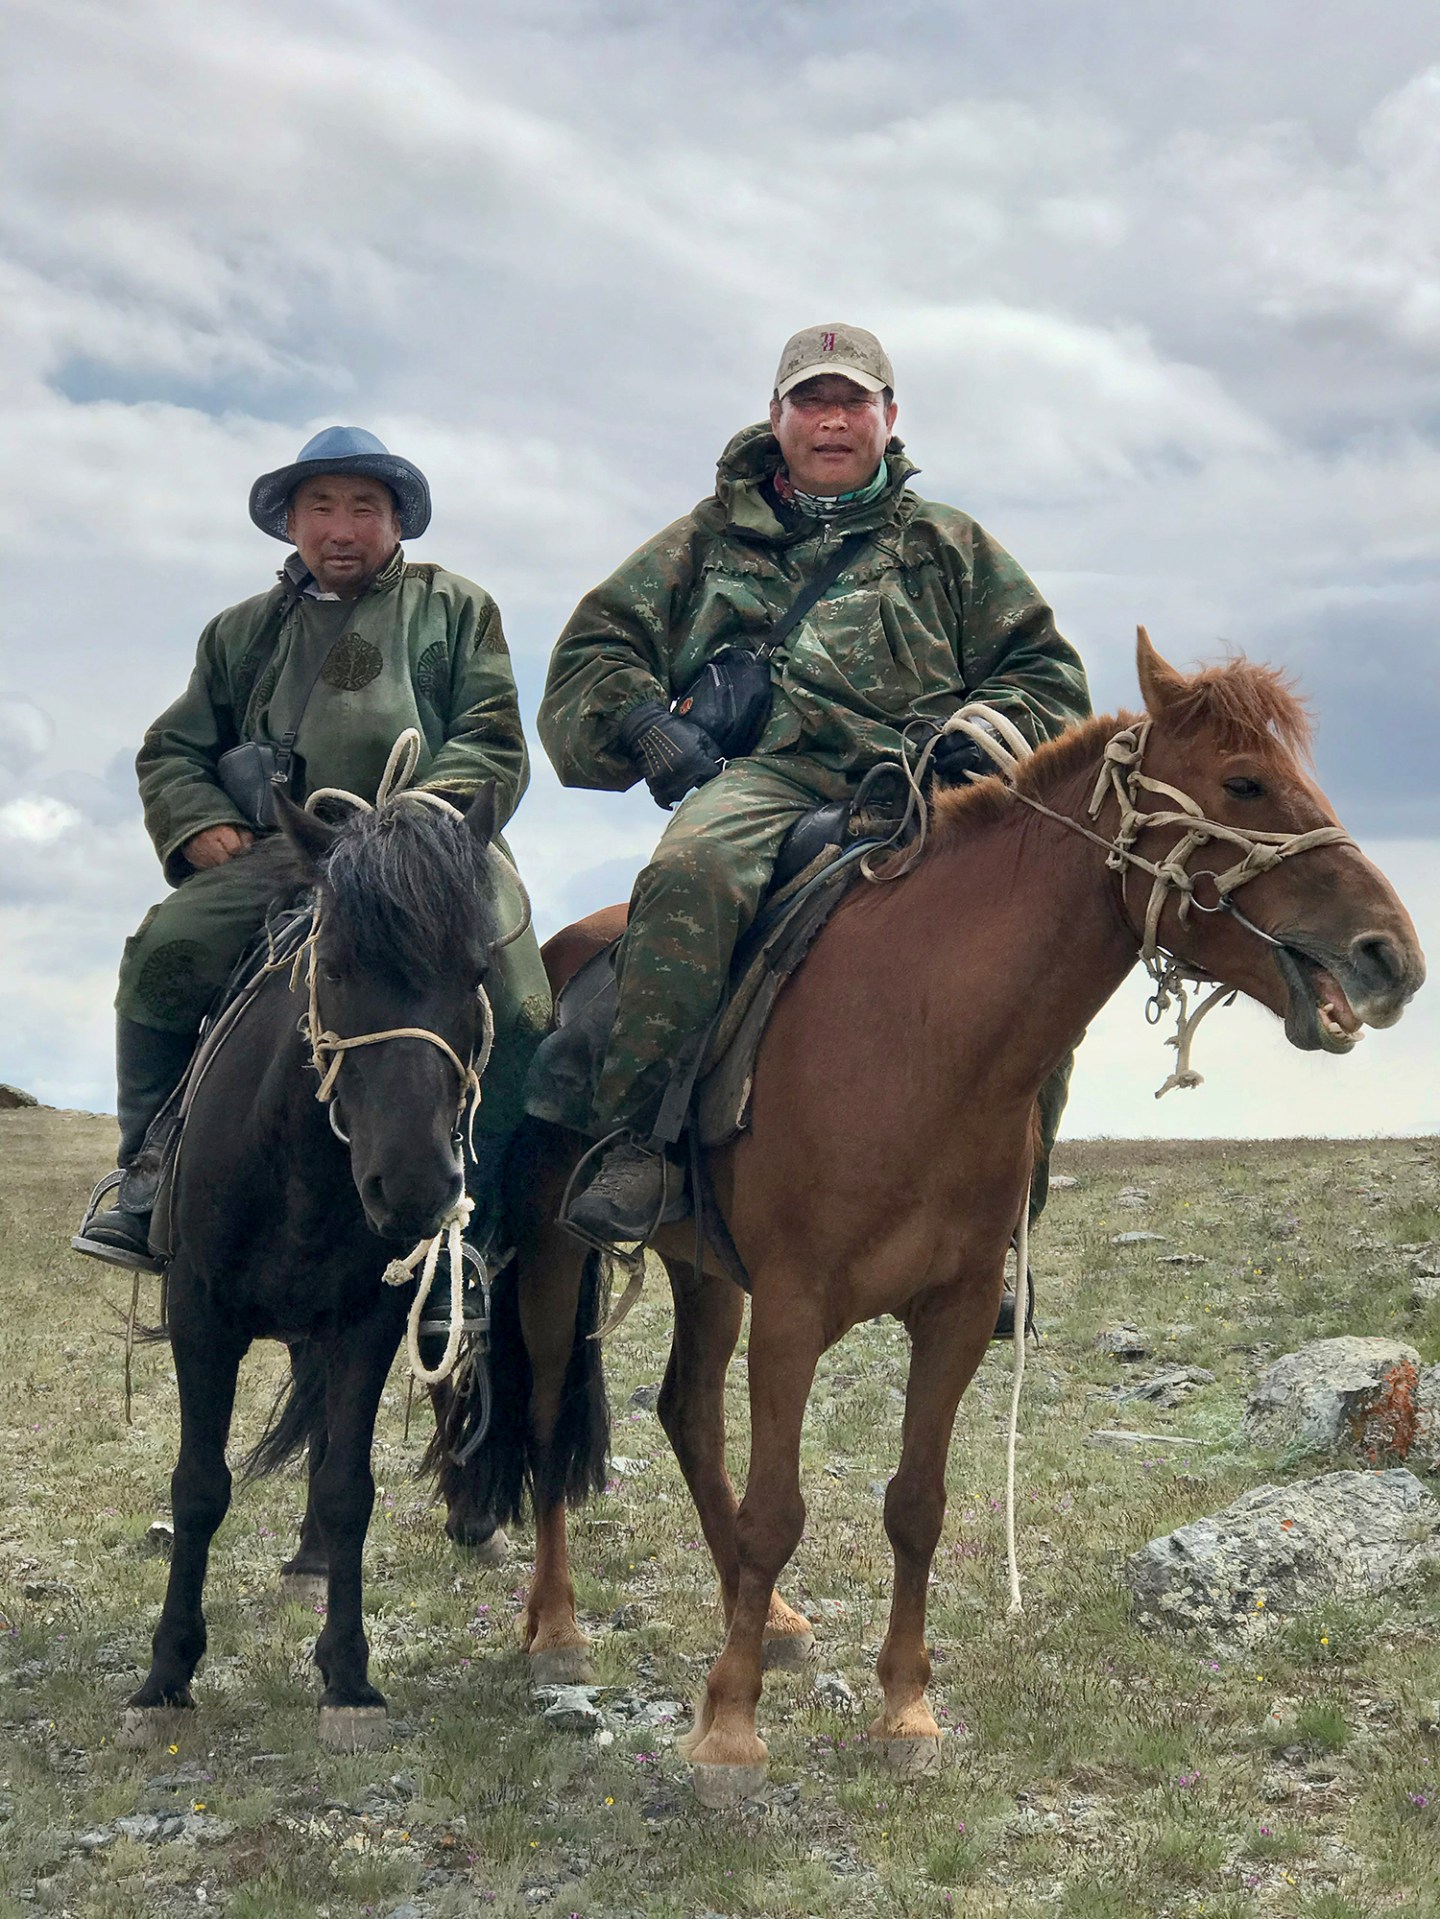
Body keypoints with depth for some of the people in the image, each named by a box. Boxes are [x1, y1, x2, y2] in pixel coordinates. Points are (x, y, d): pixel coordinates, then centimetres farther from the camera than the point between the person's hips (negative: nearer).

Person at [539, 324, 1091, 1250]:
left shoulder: (950, 545, 27)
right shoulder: (715, 535, 24)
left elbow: (1047, 674, 23)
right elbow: (596, 648, 21)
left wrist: (986, 730, 0)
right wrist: (644, 721, -1)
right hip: (765, 777, -1)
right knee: (692, 872, -38)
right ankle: (632, 1147, -35)